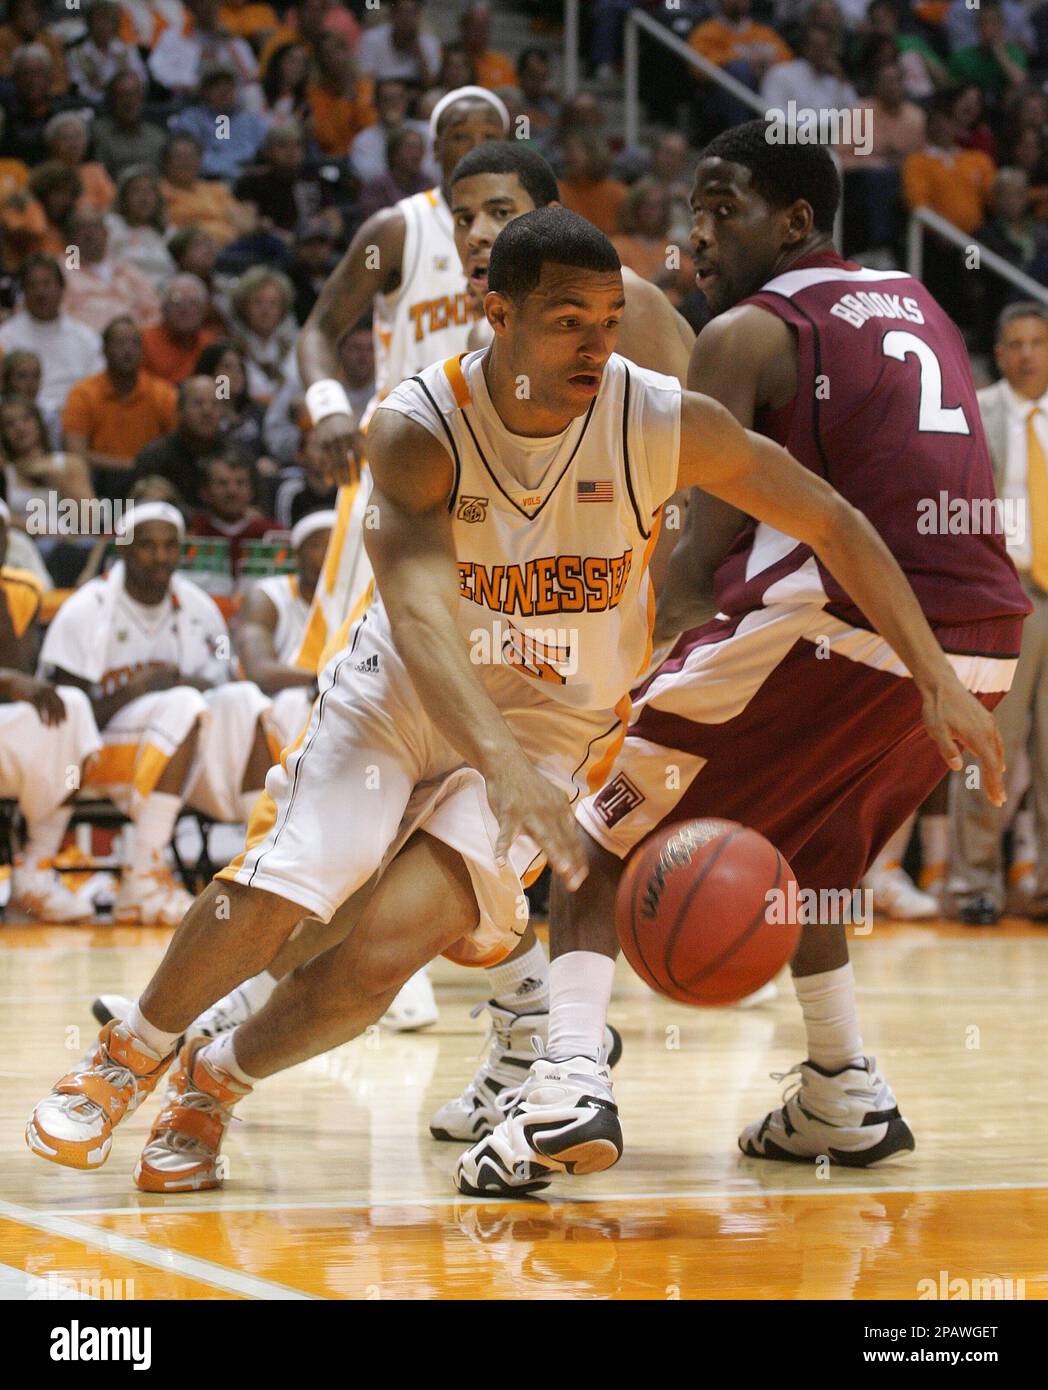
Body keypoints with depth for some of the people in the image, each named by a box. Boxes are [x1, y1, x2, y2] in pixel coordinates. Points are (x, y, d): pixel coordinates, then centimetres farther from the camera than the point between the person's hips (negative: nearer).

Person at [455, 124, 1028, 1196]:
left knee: (606, 837, 4)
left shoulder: (744, 335, -1)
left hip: (837, 626, -7)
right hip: (979, 647, 7)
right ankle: (845, 1100, 30)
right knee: (797, 848, 32)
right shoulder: (916, 308, 21)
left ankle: (569, 1079, -15)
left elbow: (705, 557, -7)